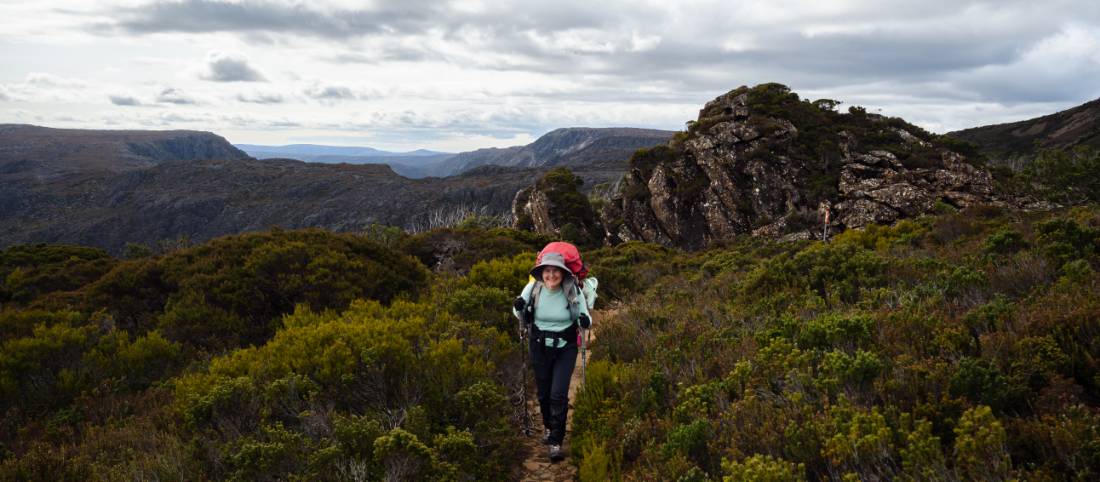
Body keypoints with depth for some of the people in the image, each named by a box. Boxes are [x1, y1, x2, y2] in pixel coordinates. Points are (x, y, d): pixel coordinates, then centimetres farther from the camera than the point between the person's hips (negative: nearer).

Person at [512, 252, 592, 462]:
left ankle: (556, 443, 1)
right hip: (540, 348, 2)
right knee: (543, 392, 14)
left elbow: (585, 320, -6)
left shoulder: (573, 291, -17)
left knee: (558, 394, -11)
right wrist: (518, 308, -21)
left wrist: (585, 321, -29)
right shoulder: (533, 288, -14)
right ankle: (549, 427, 42)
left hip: (566, 348, -2)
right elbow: (520, 315, 3)